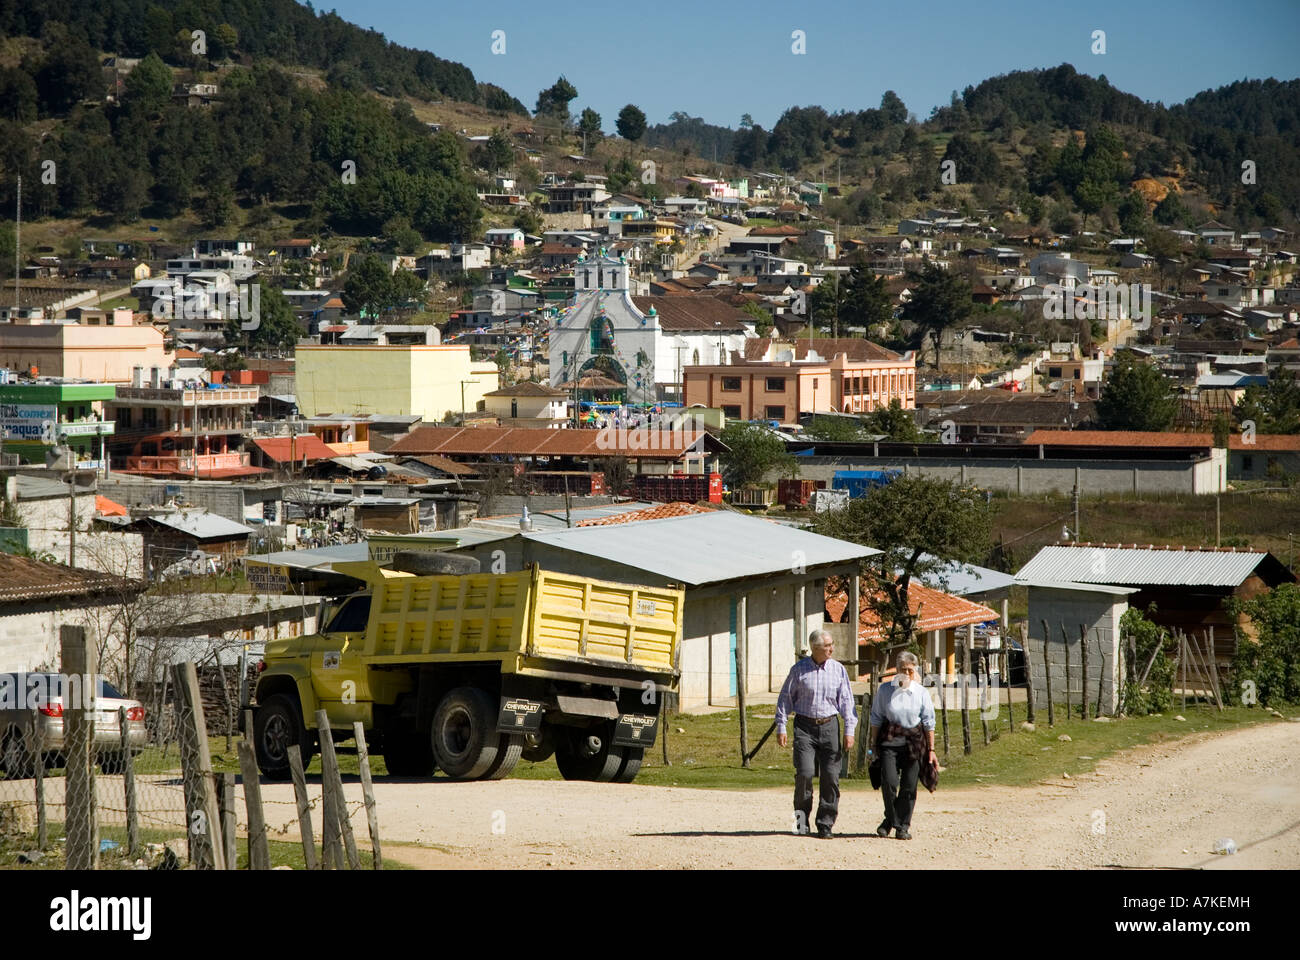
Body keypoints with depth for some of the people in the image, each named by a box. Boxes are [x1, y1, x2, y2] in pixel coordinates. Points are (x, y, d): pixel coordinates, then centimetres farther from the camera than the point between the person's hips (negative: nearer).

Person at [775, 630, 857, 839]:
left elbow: (846, 701, 7)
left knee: (831, 776, -3)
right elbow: (785, 698, 6)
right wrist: (781, 728, 0)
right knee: (804, 772, -13)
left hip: (829, 726, 2)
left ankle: (825, 825, 6)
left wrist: (849, 730, -1)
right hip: (805, 726, -2)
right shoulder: (799, 670, 1)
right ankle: (801, 820, 4)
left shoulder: (838, 670, 6)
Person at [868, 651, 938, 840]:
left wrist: (931, 750, 6)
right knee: (889, 781, -13)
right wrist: (874, 744, 7)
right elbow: (876, 718, 8)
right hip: (890, 739, 0)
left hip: (914, 741, 1)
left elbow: (928, 723, 7)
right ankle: (891, 819, 9)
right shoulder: (885, 690, 2)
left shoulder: (921, 693, 3)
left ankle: (903, 826, 10)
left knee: (909, 785, -3)